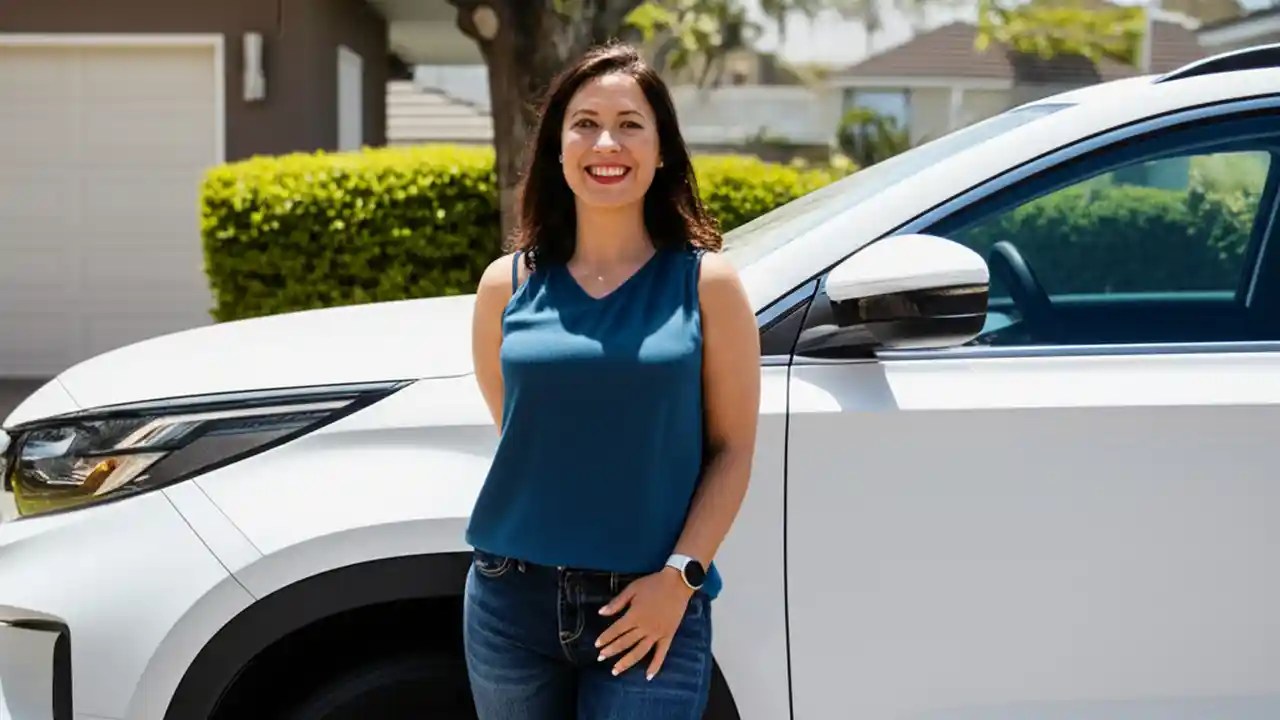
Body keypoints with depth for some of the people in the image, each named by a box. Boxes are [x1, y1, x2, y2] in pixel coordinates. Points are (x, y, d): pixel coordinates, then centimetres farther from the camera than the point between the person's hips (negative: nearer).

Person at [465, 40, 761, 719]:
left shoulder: (705, 283, -1)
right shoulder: (508, 284, 5)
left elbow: (733, 450, -2)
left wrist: (680, 577, -10)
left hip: (651, 609, -2)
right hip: (512, 605, 3)